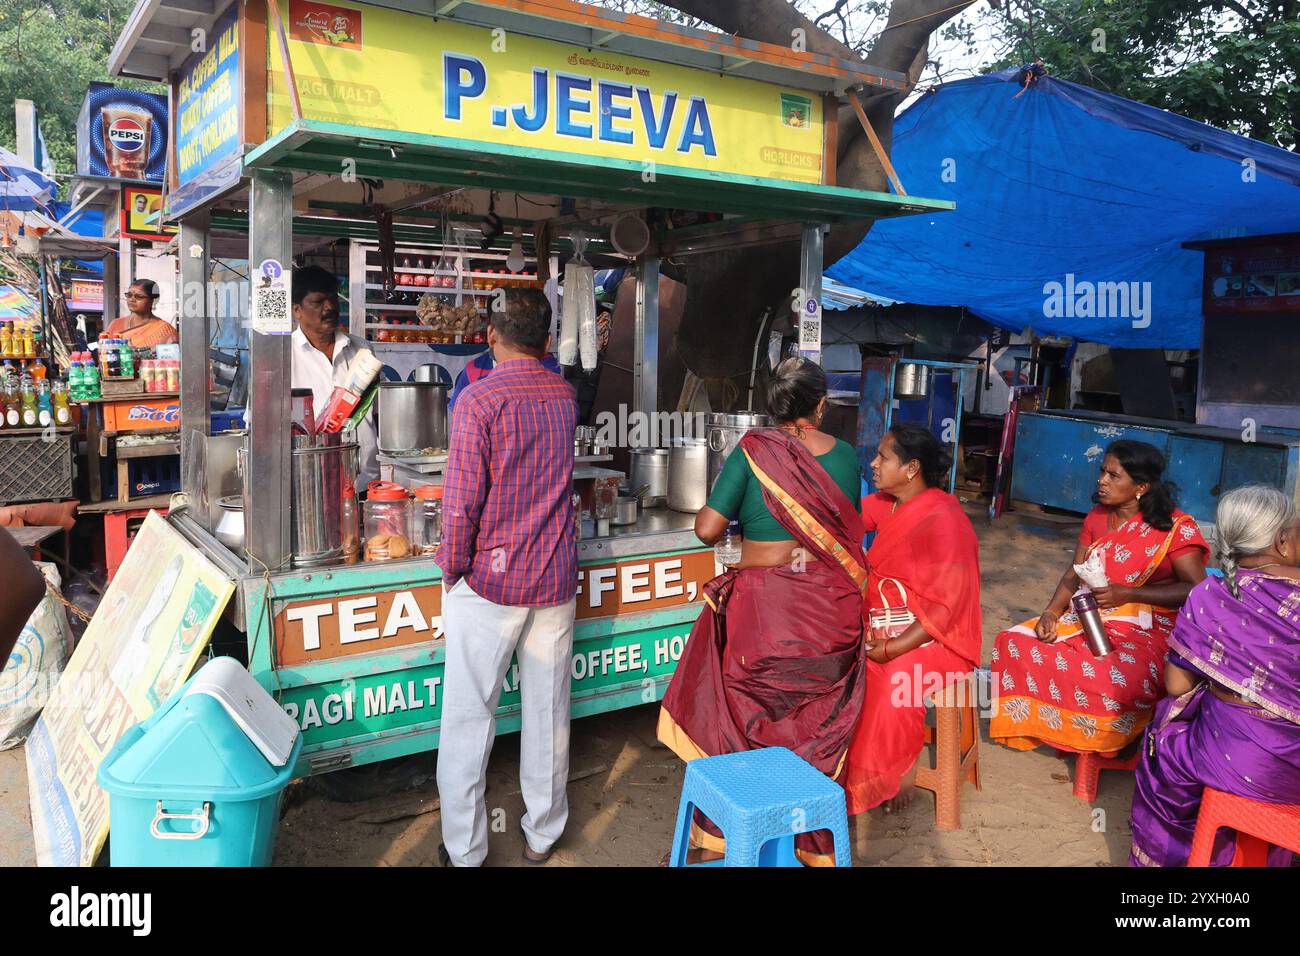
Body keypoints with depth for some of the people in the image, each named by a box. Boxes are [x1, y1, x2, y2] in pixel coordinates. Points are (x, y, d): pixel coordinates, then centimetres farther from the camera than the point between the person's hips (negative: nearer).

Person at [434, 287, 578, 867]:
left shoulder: (479, 398, -12)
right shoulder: (564, 396, 5)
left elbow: (463, 497, -15)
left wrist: (451, 570, -3)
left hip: (489, 580, -5)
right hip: (555, 579, 5)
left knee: (469, 716, 6)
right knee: (547, 709, 14)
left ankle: (464, 850, 15)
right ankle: (542, 834, 28)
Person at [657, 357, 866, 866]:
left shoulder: (754, 450, -10)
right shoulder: (845, 455, 0)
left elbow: (707, 529, -13)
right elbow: (851, 529, 10)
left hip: (765, 609, -3)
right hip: (832, 610, 3)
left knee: (734, 720, 13)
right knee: (818, 728, 16)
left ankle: (718, 837, 25)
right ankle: (818, 847, 30)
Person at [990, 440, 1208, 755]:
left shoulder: (1175, 526, -8)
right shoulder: (1097, 518, 11)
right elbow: (1074, 574, 12)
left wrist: (1127, 593, -21)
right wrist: (1052, 611, -7)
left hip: (1146, 630, -6)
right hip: (1088, 618, 6)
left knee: (1119, 682, -37)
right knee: (1014, 643, -15)